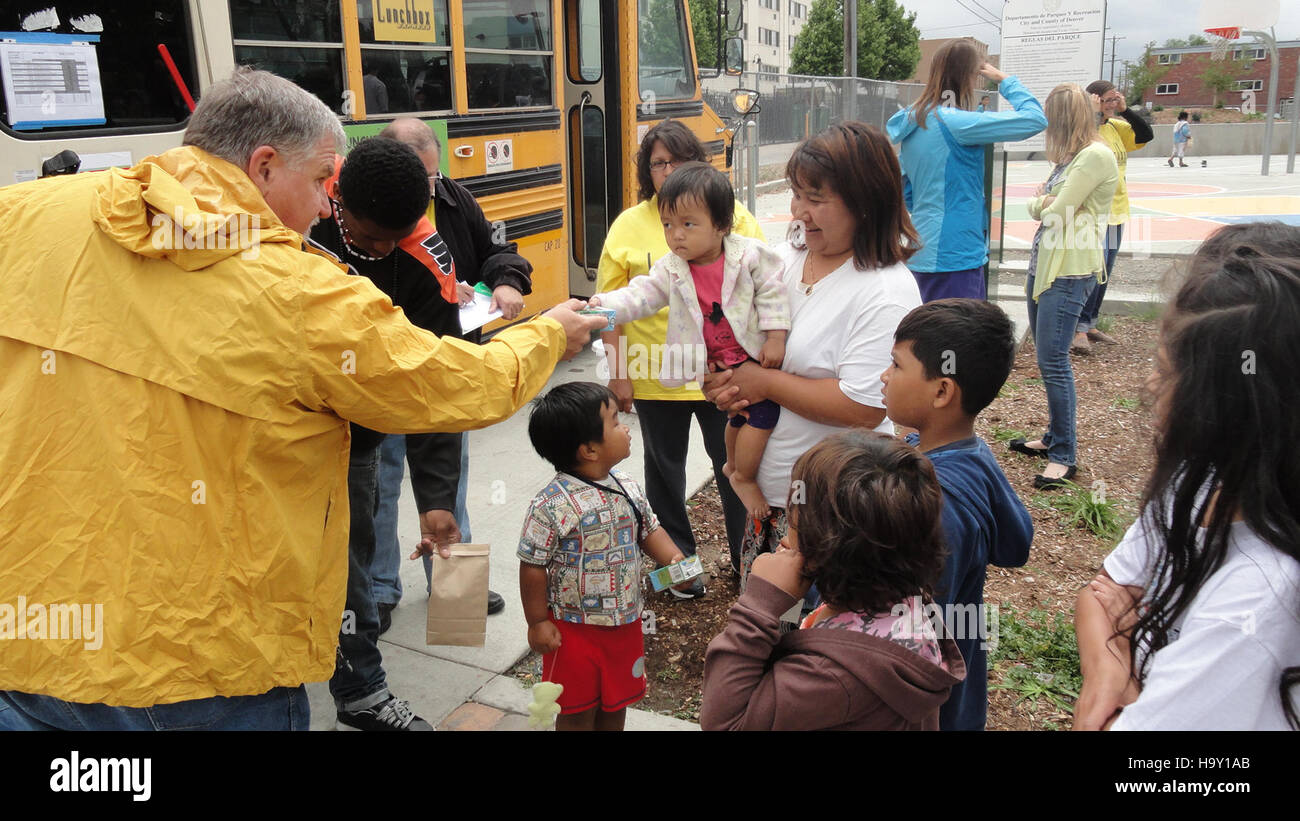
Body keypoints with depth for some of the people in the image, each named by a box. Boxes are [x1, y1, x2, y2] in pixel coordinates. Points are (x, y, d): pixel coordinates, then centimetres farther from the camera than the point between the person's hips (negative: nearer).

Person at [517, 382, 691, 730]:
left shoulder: (627, 487, -3)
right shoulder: (552, 505, -24)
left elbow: (649, 529, 11)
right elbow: (533, 566, -17)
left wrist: (674, 559, -6)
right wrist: (537, 623, -12)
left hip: (625, 621, 6)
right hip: (574, 629, -6)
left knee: (616, 702, 22)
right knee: (577, 711, 13)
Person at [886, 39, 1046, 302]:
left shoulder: (913, 121, 12)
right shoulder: (953, 122, -16)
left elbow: (906, 193, 19)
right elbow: (1035, 118, -14)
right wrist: (1004, 80, -1)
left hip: (924, 254, 10)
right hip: (955, 256, -10)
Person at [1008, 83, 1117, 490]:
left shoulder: (1096, 156, -14)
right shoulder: (1069, 157, 17)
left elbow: (1056, 212, -17)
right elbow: (1038, 208, 14)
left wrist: (1045, 204, 3)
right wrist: (1042, 202, -7)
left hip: (1069, 272, -10)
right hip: (1044, 265, 10)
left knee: (1053, 361, -9)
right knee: (1049, 359, 14)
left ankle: (1063, 456, -1)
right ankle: (1054, 438, 25)